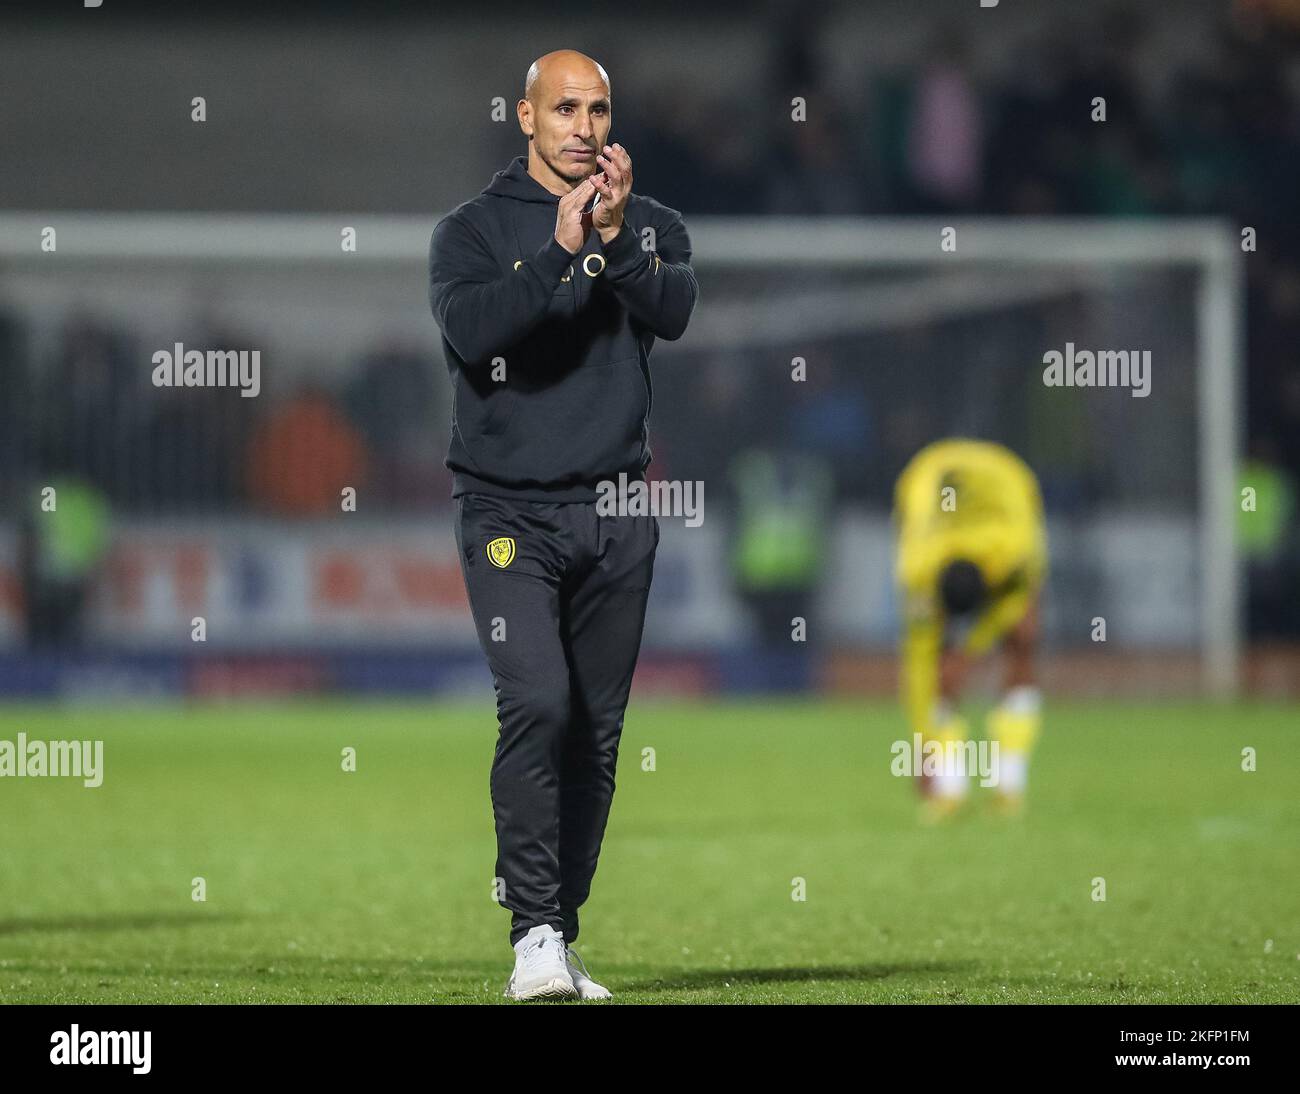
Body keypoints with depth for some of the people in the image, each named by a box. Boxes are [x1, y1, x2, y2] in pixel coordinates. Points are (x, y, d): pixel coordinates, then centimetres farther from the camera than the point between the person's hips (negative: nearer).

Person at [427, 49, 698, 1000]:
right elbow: (470, 327, -15)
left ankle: (560, 940, 13)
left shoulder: (649, 224, 11)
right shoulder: (474, 230, 4)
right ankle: (533, 932, -17)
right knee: (537, 702, -20)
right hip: (509, 512, -3)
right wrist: (561, 254, -20)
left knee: (597, 734, 5)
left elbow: (679, 308, -9)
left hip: (616, 515, 3)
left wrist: (616, 238, -21)